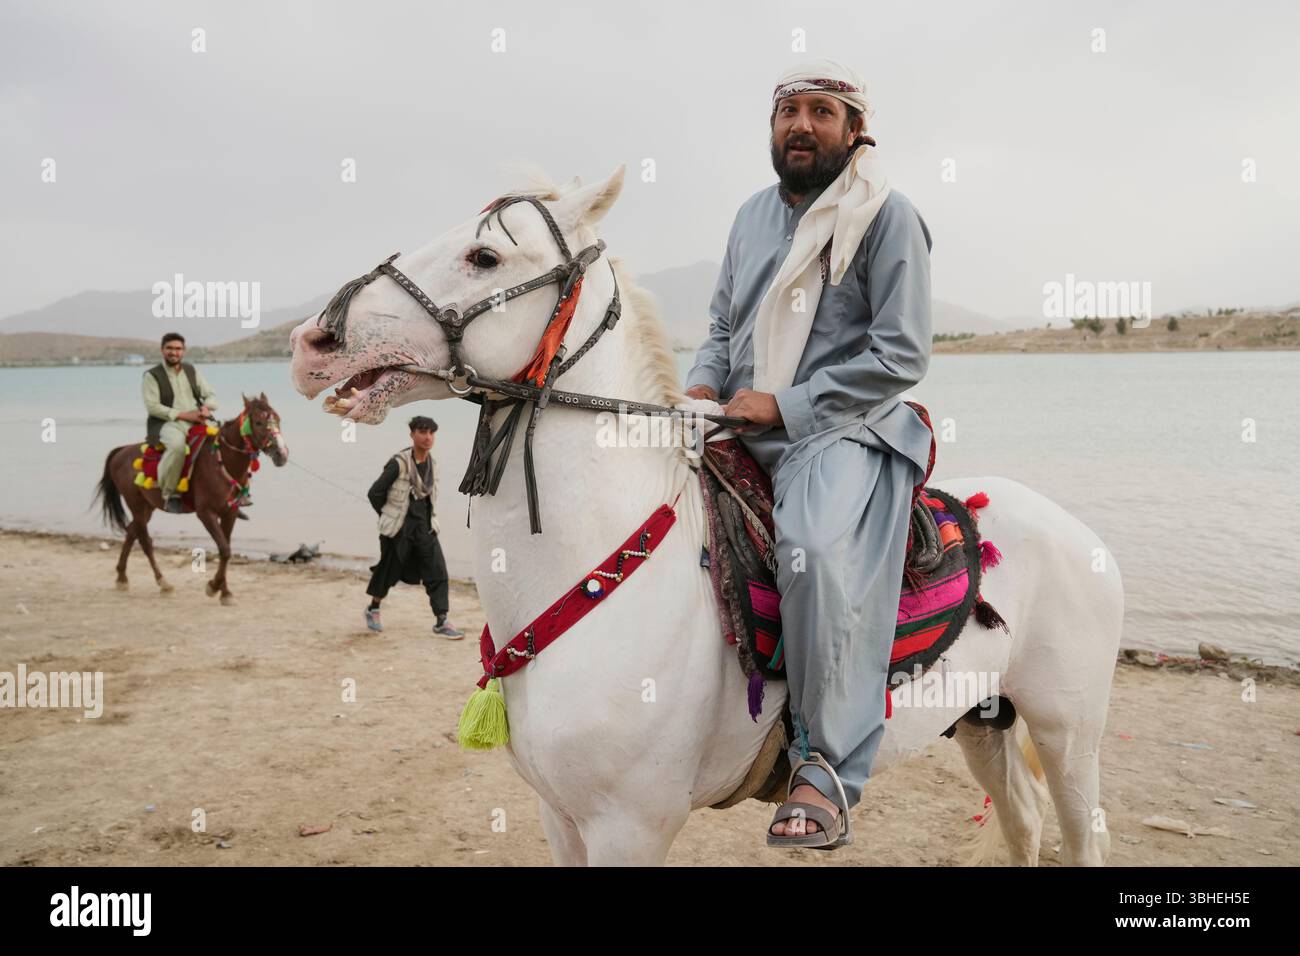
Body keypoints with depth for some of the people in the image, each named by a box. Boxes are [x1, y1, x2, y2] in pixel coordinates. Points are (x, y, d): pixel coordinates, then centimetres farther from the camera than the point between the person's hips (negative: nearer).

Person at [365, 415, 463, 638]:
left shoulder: (432, 465, 3)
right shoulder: (398, 463, -16)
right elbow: (375, 493, -9)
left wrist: (425, 517, 14)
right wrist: (390, 518, 2)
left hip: (425, 527, 5)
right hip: (399, 528, -5)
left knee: (438, 572, -6)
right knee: (388, 572, 10)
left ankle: (441, 622, -4)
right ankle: (373, 610, 35)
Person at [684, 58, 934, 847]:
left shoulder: (888, 216, -3)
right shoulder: (754, 214, 17)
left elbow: (901, 354, -11)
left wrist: (784, 405, -16)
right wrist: (703, 384, 2)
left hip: (841, 428, -8)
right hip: (740, 429, 8)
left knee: (815, 552, -35)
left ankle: (827, 767, -24)